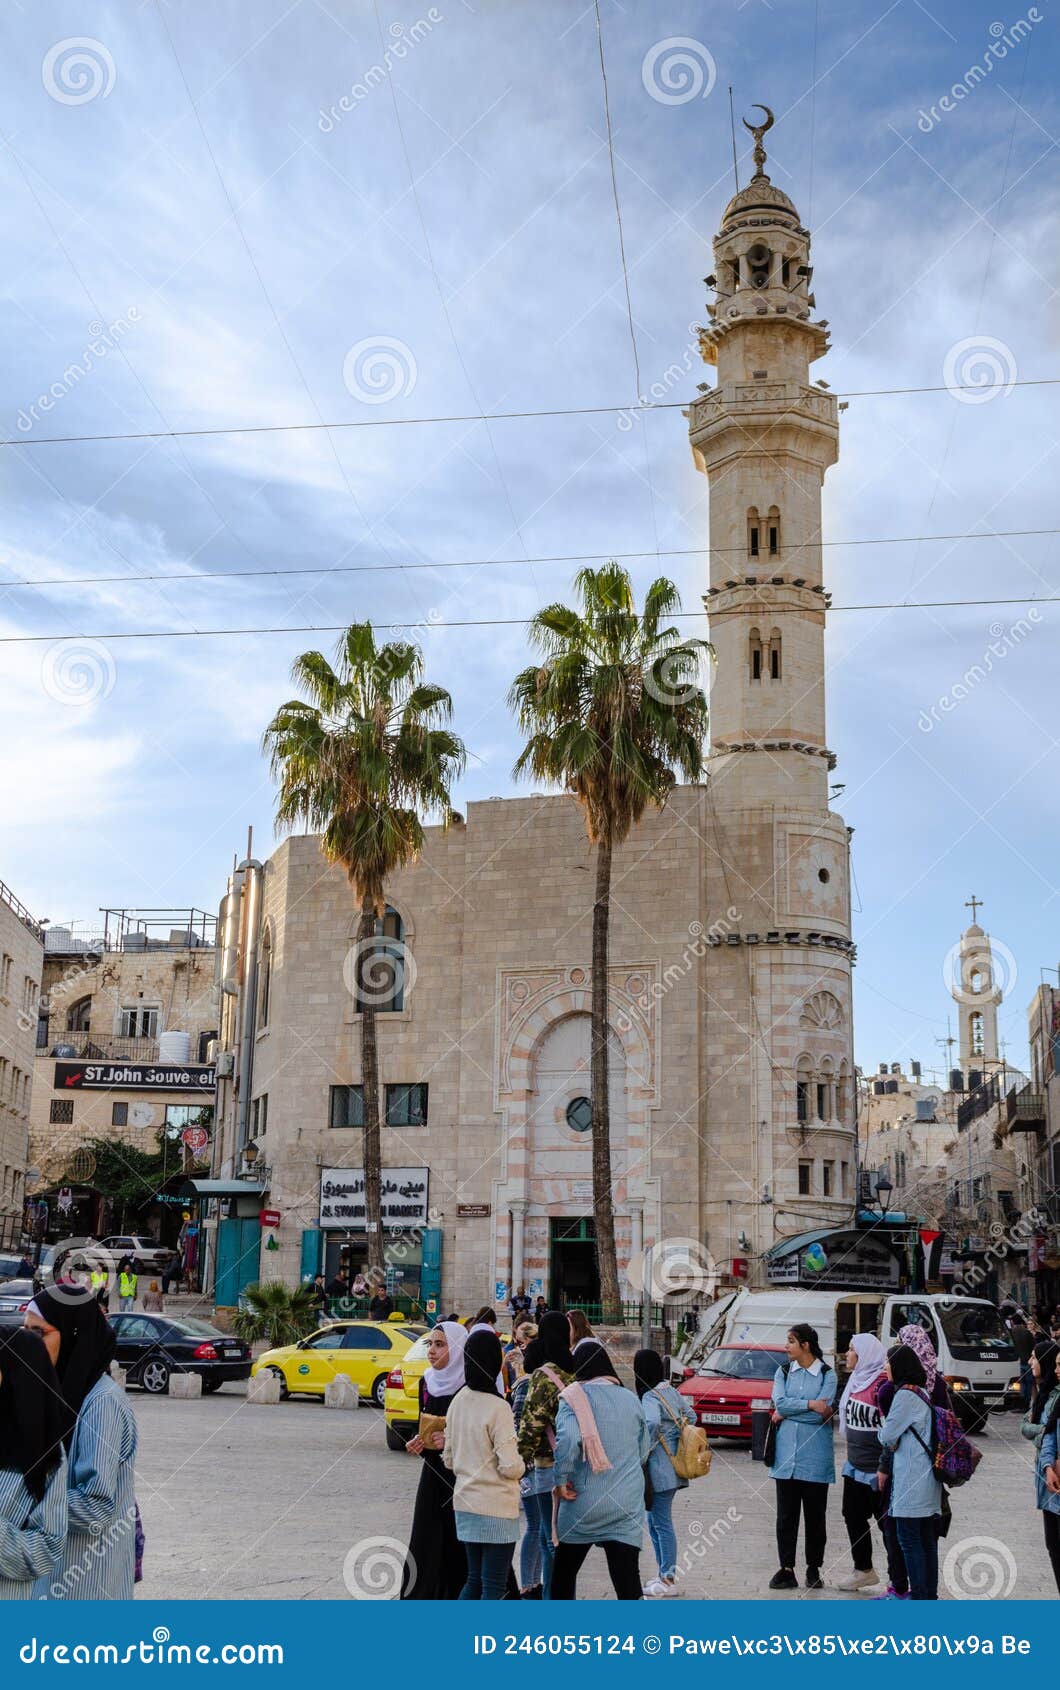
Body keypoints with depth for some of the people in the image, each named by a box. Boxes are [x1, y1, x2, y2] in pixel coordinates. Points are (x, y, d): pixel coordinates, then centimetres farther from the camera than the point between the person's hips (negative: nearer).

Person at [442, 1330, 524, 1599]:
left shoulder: (457, 1402, 3)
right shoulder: (497, 1408, -18)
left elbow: (448, 1459, 11)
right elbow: (510, 1466, -18)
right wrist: (520, 1465, 3)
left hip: (464, 1503, 7)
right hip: (496, 1507, -7)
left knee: (474, 1581, 18)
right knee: (493, 1587, 1)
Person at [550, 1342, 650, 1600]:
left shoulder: (575, 1397, -7)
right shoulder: (630, 1399, 6)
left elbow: (568, 1438, -25)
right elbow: (644, 1450, 13)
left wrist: (561, 1479, -14)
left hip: (584, 1501, -3)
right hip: (628, 1503, 3)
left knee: (564, 1573, 18)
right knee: (628, 1581, 0)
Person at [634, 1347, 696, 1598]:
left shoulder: (650, 1396, -17)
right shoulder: (671, 1391, 9)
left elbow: (651, 1423, -35)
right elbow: (691, 1416, 19)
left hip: (659, 1468, -9)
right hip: (673, 1466, 9)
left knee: (662, 1524, 0)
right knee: (655, 1522, 18)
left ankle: (668, 1581, 6)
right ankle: (666, 1574, 24)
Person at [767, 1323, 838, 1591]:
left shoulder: (827, 1374, -3)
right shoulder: (783, 1372, 10)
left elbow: (822, 1414, -13)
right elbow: (780, 1403, -6)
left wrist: (786, 1413, -8)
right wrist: (810, 1404, -15)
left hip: (815, 1456, -3)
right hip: (786, 1453, 3)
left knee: (815, 1515, 6)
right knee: (786, 1514, 4)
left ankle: (814, 1569, 17)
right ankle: (786, 1569, 10)